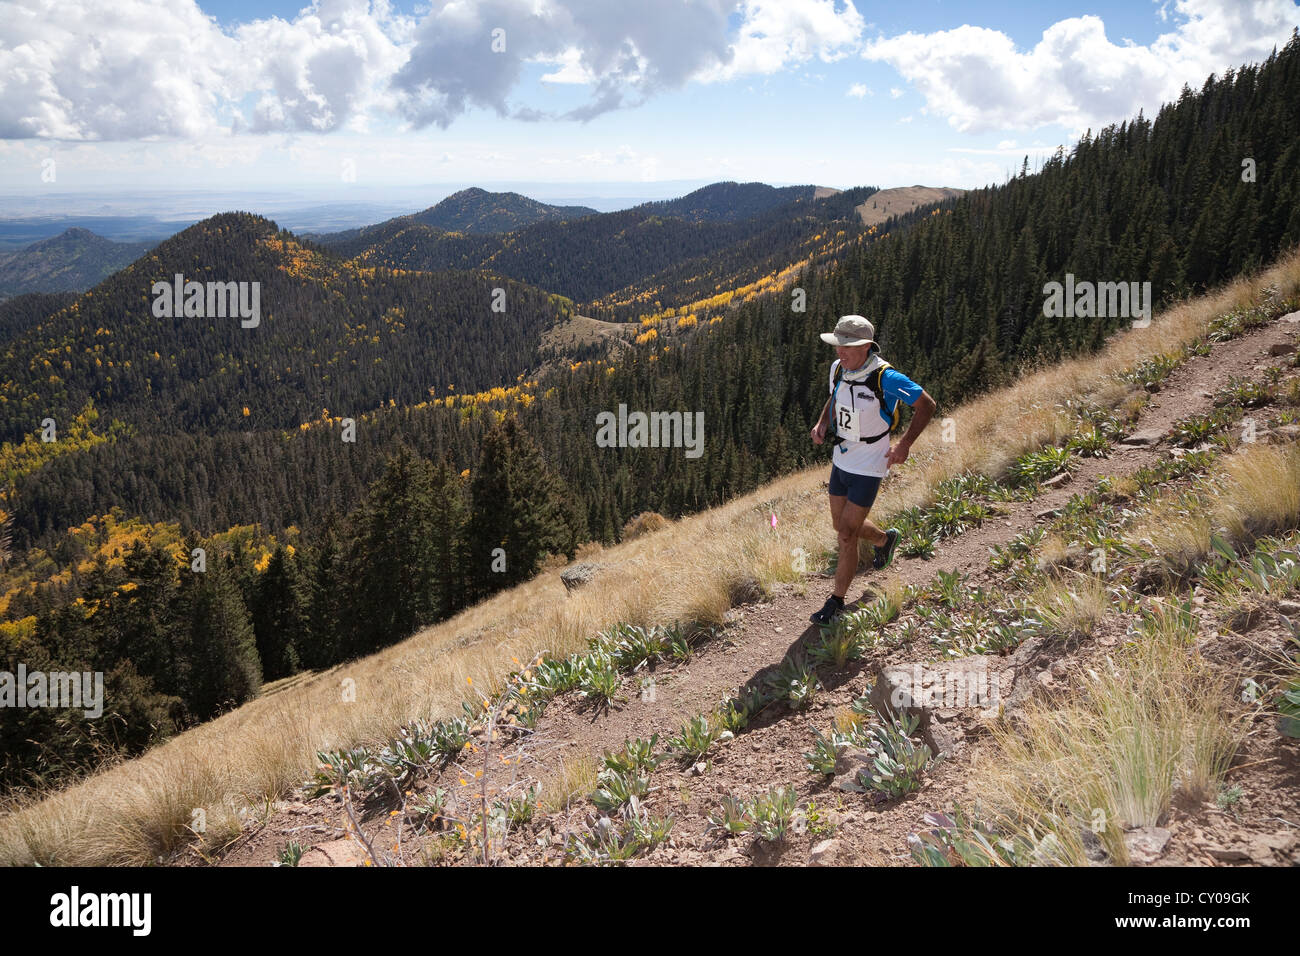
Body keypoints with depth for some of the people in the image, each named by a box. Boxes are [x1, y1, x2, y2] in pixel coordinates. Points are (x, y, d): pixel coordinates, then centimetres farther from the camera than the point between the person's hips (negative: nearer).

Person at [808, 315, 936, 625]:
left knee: (847, 535, -3)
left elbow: (927, 405, -12)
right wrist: (822, 423, -1)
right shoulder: (838, 368, -5)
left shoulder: (886, 378, -24)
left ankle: (837, 601, 14)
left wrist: (905, 444, -17)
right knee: (841, 524, 21)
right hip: (841, 460, 7)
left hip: (868, 468, -7)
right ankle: (884, 540, 52)